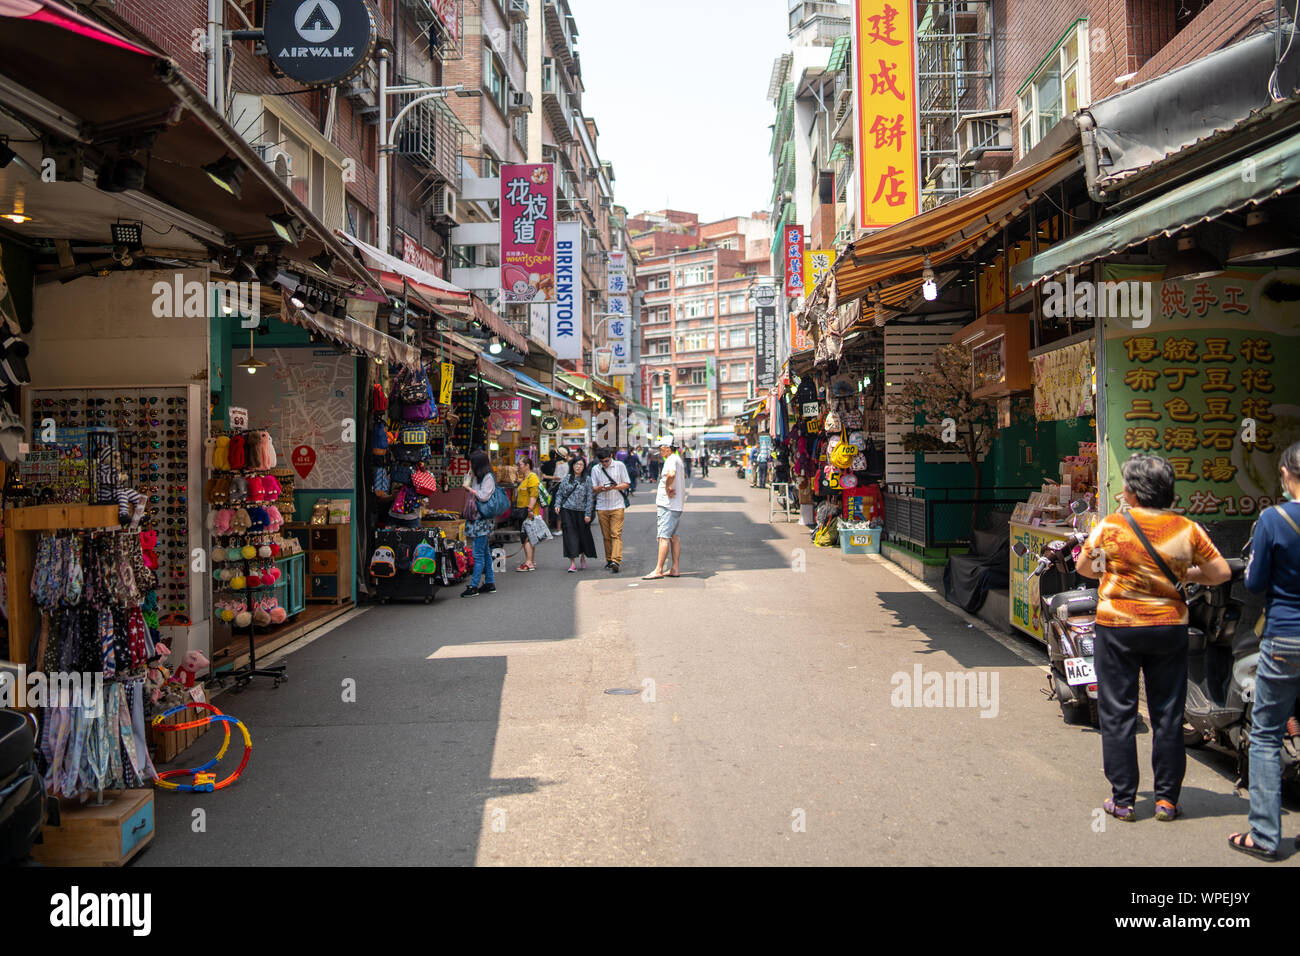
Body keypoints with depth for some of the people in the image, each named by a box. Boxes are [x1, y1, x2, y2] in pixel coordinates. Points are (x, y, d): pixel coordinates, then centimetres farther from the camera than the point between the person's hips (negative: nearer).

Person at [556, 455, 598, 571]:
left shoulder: (587, 479, 0)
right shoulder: (567, 478, 8)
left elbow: (590, 497, -3)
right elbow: (559, 493, 13)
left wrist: (588, 514, -8)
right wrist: (557, 504, -4)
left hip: (581, 511, -1)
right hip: (567, 510, 1)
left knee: (583, 535, 9)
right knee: (570, 535, -6)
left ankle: (583, 557, 34)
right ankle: (572, 563, -5)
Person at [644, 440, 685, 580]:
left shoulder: (671, 460, -15)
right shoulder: (678, 459, 17)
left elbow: (671, 474, -36)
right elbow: (683, 475, 36)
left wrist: (667, 488, -22)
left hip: (667, 504, -10)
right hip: (677, 504, 11)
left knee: (664, 537, -10)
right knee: (673, 536, 12)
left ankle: (658, 570, -11)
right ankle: (676, 569, 15)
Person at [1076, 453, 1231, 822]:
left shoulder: (1110, 526, -9)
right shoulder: (1187, 529, -5)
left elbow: (1083, 567, 3)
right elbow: (1221, 573, -1)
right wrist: (1183, 574, 13)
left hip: (1118, 627, -2)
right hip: (1169, 628, 2)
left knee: (1118, 714, 6)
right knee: (1168, 715, 12)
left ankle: (1123, 800, 10)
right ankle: (1167, 799, 18)